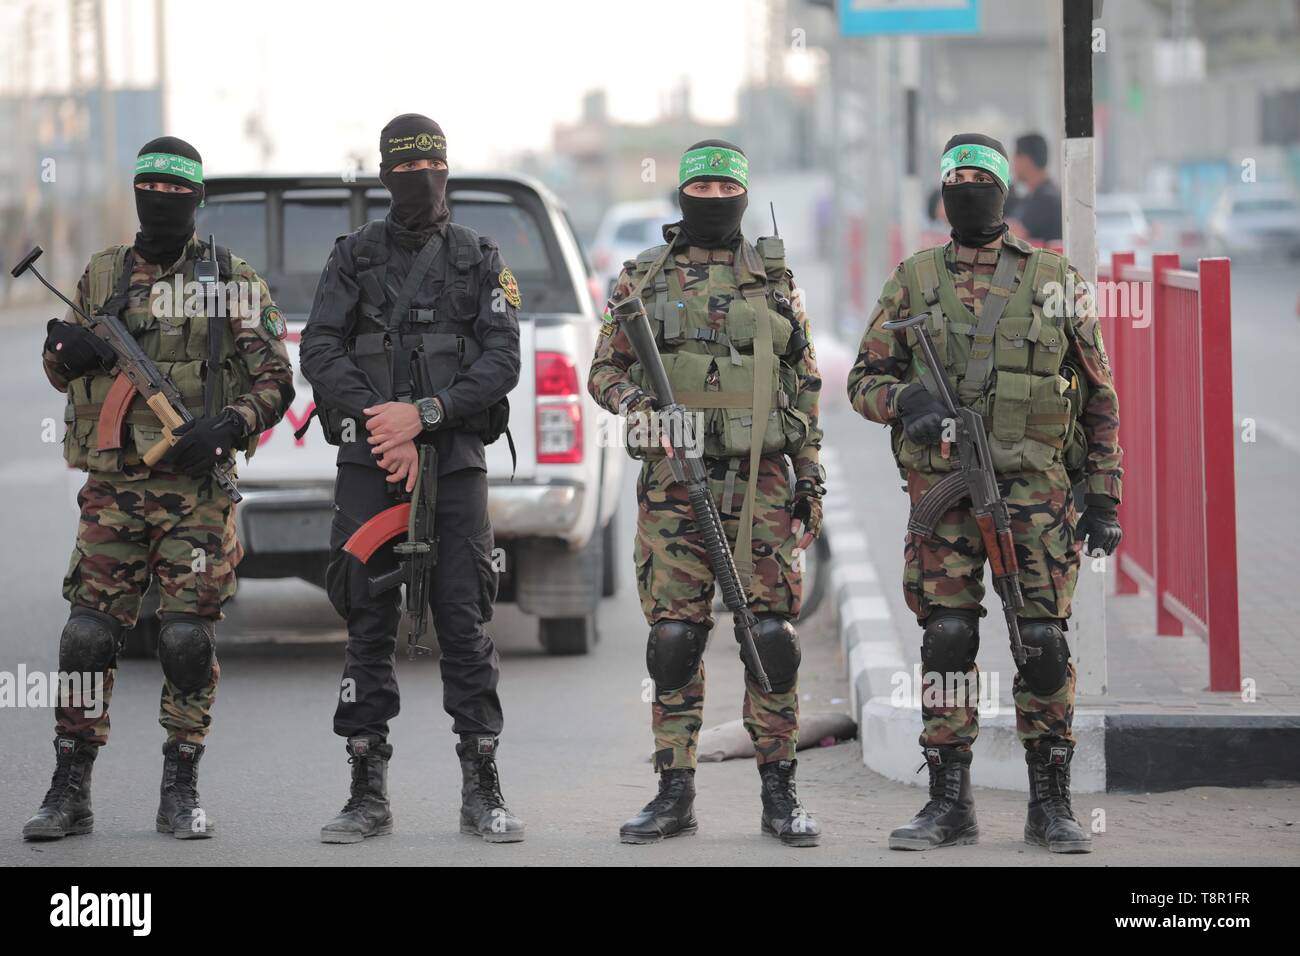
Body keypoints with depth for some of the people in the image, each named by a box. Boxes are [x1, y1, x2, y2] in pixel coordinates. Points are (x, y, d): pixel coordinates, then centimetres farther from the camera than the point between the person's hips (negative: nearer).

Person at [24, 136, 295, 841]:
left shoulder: (233, 280, 5)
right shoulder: (101, 276, 14)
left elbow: (274, 381, 2)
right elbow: (63, 375, 23)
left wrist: (227, 426, -16)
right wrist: (65, 350, -1)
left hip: (196, 488, -2)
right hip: (112, 487, 2)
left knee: (189, 638, -5)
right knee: (87, 634, -3)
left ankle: (181, 792, 8)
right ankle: (69, 792, 6)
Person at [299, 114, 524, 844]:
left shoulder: (479, 260, 8)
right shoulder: (354, 257, 9)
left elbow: (503, 360, -2)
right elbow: (320, 352, -1)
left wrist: (423, 415, -14)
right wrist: (387, 431, -12)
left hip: (456, 461, -1)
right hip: (368, 465, 1)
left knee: (465, 622, -3)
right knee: (369, 626, 0)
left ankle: (483, 792, 2)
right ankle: (369, 794, 5)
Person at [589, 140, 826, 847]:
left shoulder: (774, 281, 10)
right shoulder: (642, 279, 8)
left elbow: (804, 384, 13)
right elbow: (605, 367, 11)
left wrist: (811, 475, 7)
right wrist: (632, 400, -11)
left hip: (760, 485, 0)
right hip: (673, 482, 0)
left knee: (771, 633, -3)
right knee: (673, 636, -1)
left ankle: (779, 794, 4)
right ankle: (674, 794, 6)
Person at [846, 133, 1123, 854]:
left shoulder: (1055, 280, 6)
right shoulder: (914, 281, 8)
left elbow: (1100, 396, 7)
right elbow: (865, 378, 9)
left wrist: (1105, 496, 2)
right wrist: (905, 401, -14)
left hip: (1037, 489, -1)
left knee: (1043, 643, -3)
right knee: (947, 639, -2)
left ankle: (1050, 804, 6)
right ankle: (948, 804, 4)